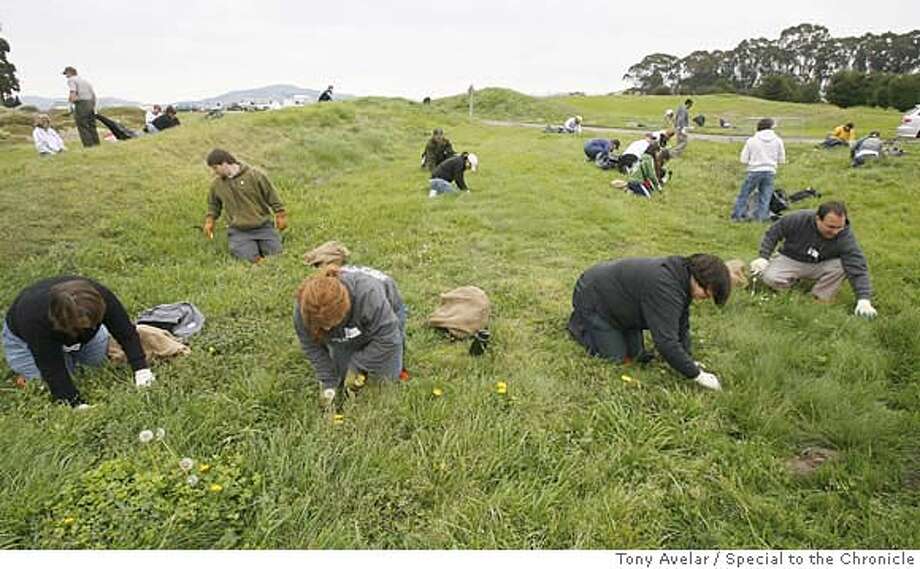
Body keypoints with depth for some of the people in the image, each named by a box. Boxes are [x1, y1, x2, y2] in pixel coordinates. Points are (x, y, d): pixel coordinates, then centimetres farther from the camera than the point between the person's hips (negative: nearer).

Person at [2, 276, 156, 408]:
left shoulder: (99, 296, -36)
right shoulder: (36, 319, -43)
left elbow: (126, 332, -31)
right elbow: (53, 371, -38)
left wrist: (141, 368, -41)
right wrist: (78, 404, -44)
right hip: (25, 339, -3)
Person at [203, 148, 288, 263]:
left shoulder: (254, 175, -6)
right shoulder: (217, 184, 6)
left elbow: (271, 195, 1)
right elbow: (213, 204, 24)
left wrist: (280, 215, 1)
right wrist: (210, 220, 11)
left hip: (263, 226, -1)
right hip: (238, 232, 1)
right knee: (251, 259, -18)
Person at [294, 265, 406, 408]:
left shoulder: (368, 296, -46)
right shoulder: (303, 309, -32)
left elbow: (386, 339, -34)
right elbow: (312, 347, -15)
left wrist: (357, 365, -27)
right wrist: (327, 381, -17)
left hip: (384, 315, -3)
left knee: (386, 376, -4)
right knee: (340, 377, 0)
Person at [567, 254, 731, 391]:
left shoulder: (683, 275, -8)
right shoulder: (664, 286, -38)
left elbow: (681, 323, 3)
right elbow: (666, 341, -38)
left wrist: (687, 360, -3)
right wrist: (697, 375, -30)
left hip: (616, 299, 9)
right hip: (591, 297, -9)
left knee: (635, 354, 9)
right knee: (615, 358, -6)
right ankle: (579, 323, 12)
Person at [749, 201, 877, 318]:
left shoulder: (846, 237, -24)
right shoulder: (798, 219, -24)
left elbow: (858, 268, -27)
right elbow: (772, 233, -7)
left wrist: (864, 299, -36)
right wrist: (763, 257, -15)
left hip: (821, 266, 1)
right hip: (791, 260, 0)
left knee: (843, 265, -31)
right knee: (770, 278, -29)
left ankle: (819, 300, -10)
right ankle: (793, 279, 8)